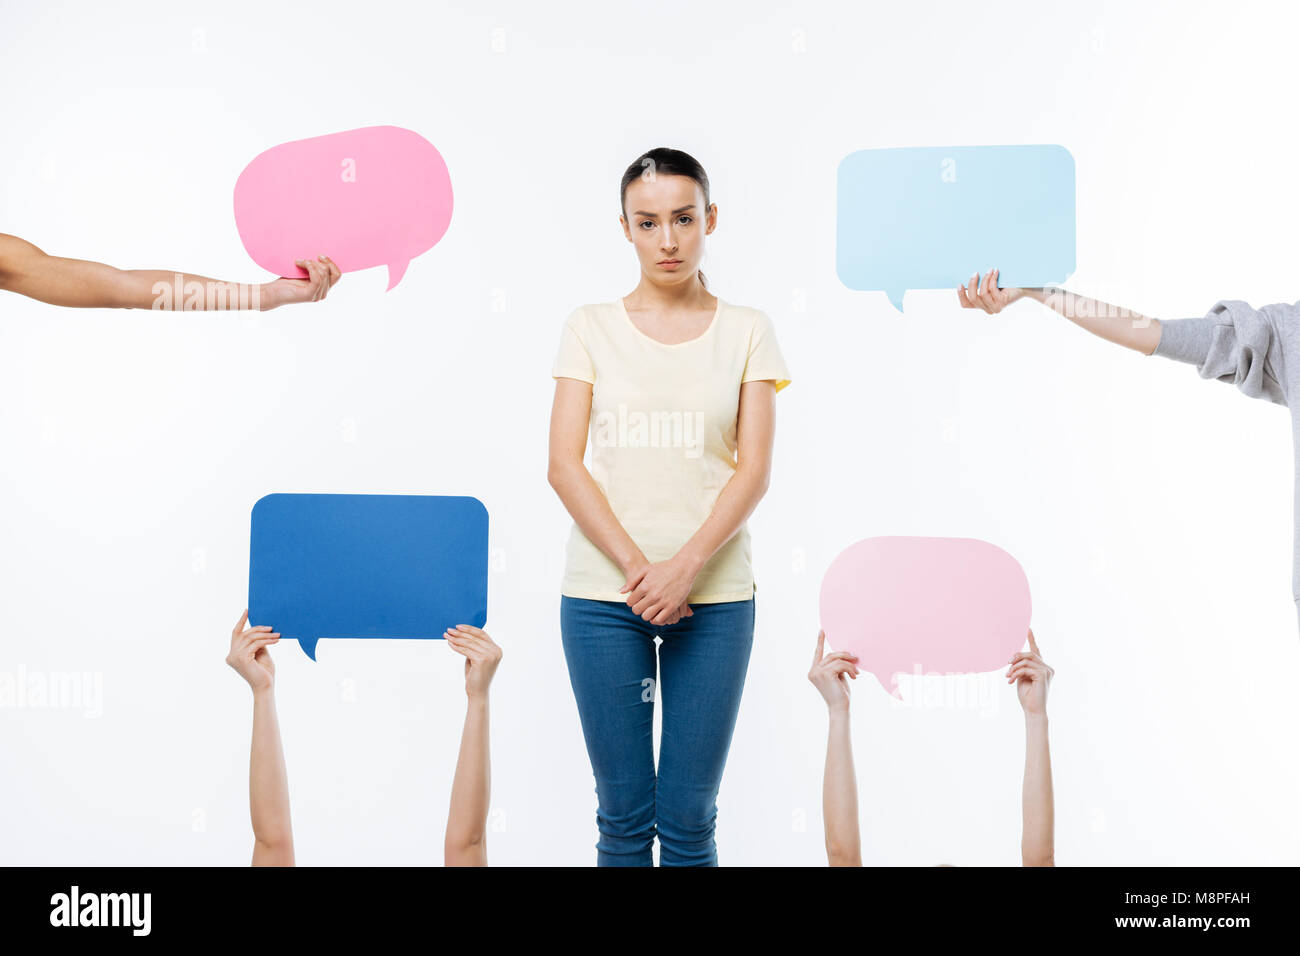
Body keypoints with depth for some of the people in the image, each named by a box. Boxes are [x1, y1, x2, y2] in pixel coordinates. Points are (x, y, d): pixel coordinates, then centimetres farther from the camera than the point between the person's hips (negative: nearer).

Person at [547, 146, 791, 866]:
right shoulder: (591, 327, 6)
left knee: (688, 818, 4)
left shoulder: (746, 330, 7)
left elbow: (754, 470, 0)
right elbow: (564, 465, -1)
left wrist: (685, 566, -14)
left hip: (714, 591, 0)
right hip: (602, 591, 0)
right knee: (624, 814, 5)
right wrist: (636, 569, -12)